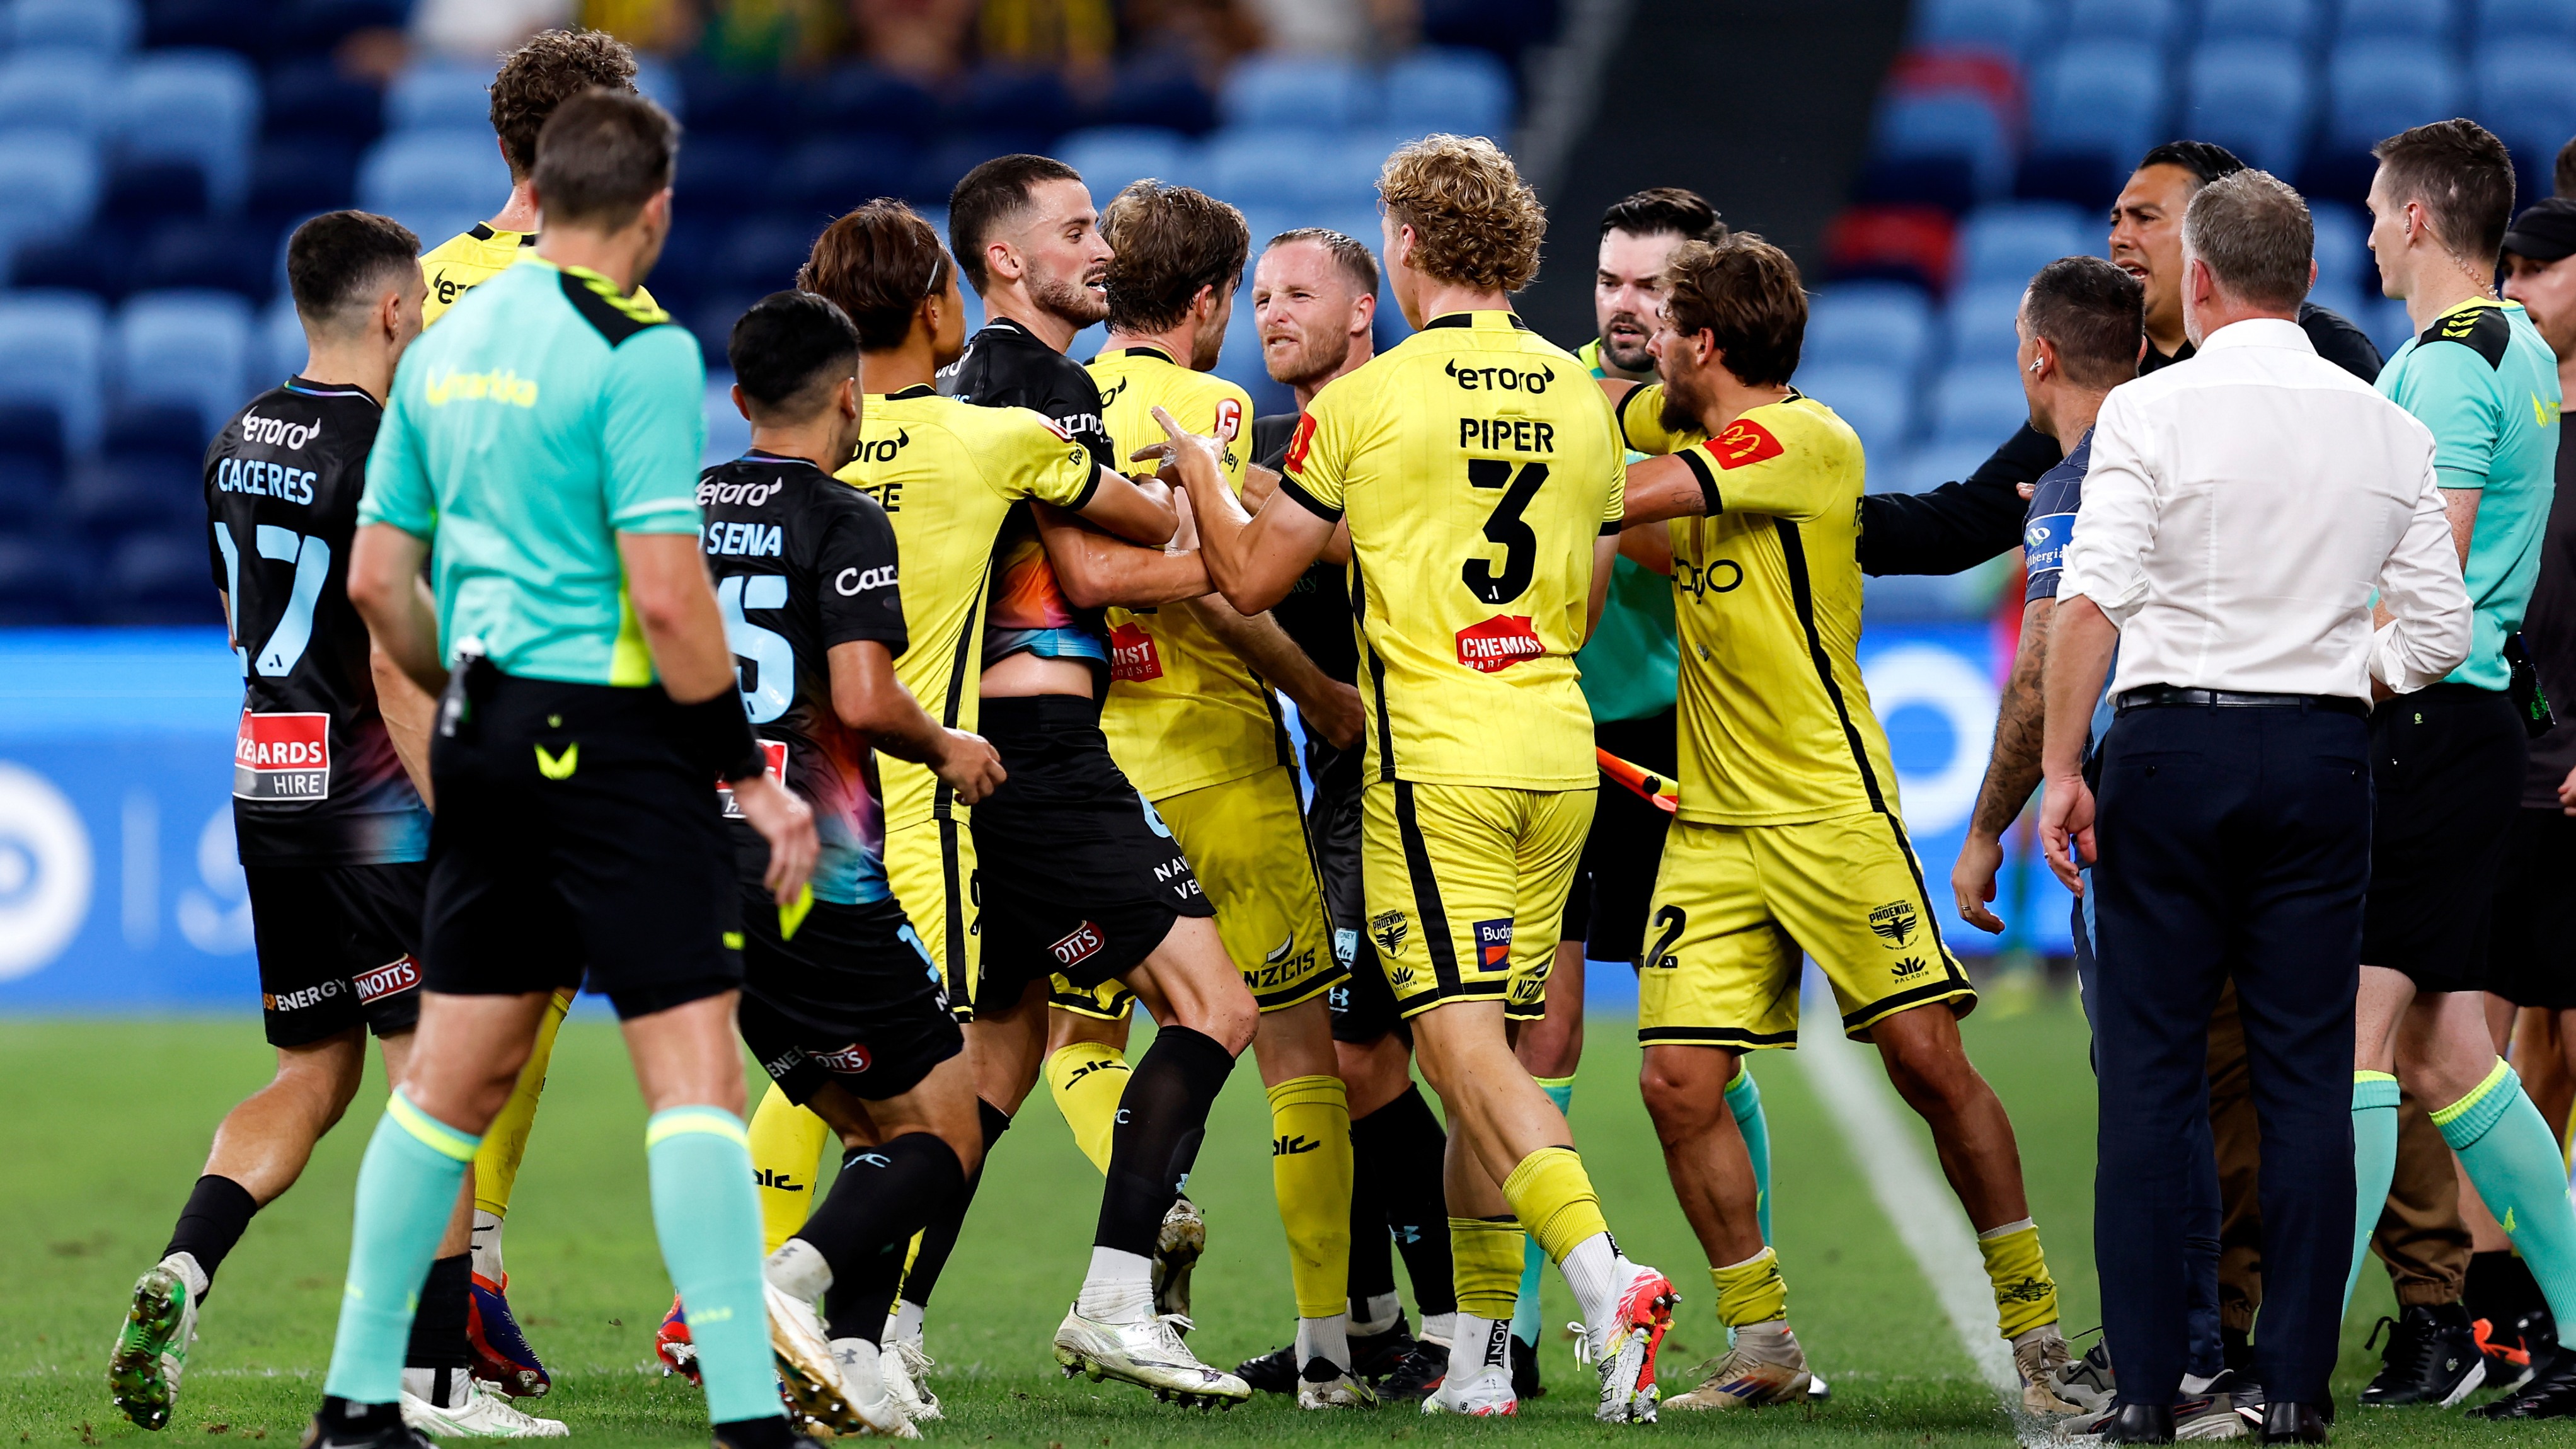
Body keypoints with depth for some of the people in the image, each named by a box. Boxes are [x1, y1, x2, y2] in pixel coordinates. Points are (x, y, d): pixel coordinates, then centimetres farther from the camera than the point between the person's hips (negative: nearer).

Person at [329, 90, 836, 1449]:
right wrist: (752, 772, -9)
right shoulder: (637, 352, -12)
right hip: (608, 730, -7)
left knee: (454, 1069, 14)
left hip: (487, 731, 7)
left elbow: (377, 580, 14)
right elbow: (664, 595, -17)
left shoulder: (444, 348, 11)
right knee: (693, 1066, -8)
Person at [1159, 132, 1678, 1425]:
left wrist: (1199, 473, 18)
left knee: (1464, 1046, -8)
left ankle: (1604, 1280, -27)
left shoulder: (1368, 399, -7)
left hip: (1434, 757, -6)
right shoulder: (1580, 399, 10)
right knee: (1485, 1050, 12)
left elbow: (1250, 577, 0)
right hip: (1558, 751, 6)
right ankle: (1477, 1354, 13)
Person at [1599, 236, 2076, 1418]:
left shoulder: (1807, 438, -11)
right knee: (1677, 1080, -5)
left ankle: (2034, 1327, 4)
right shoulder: (1682, 426, 13)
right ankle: (1761, 1348, 6)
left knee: (1928, 1060, -8)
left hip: (1830, 812, -7)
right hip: (1709, 824, 7)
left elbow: (1626, 502, -19)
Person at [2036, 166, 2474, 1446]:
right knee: (2306, 1076, 5)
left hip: (2174, 742, -3)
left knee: (2149, 1073, 2)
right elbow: (2439, 632, 5)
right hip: (2321, 758, 3)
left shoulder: (2153, 411, -6)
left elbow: (2091, 601, -13)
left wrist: (2062, 767, -9)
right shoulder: (2387, 430, 6)